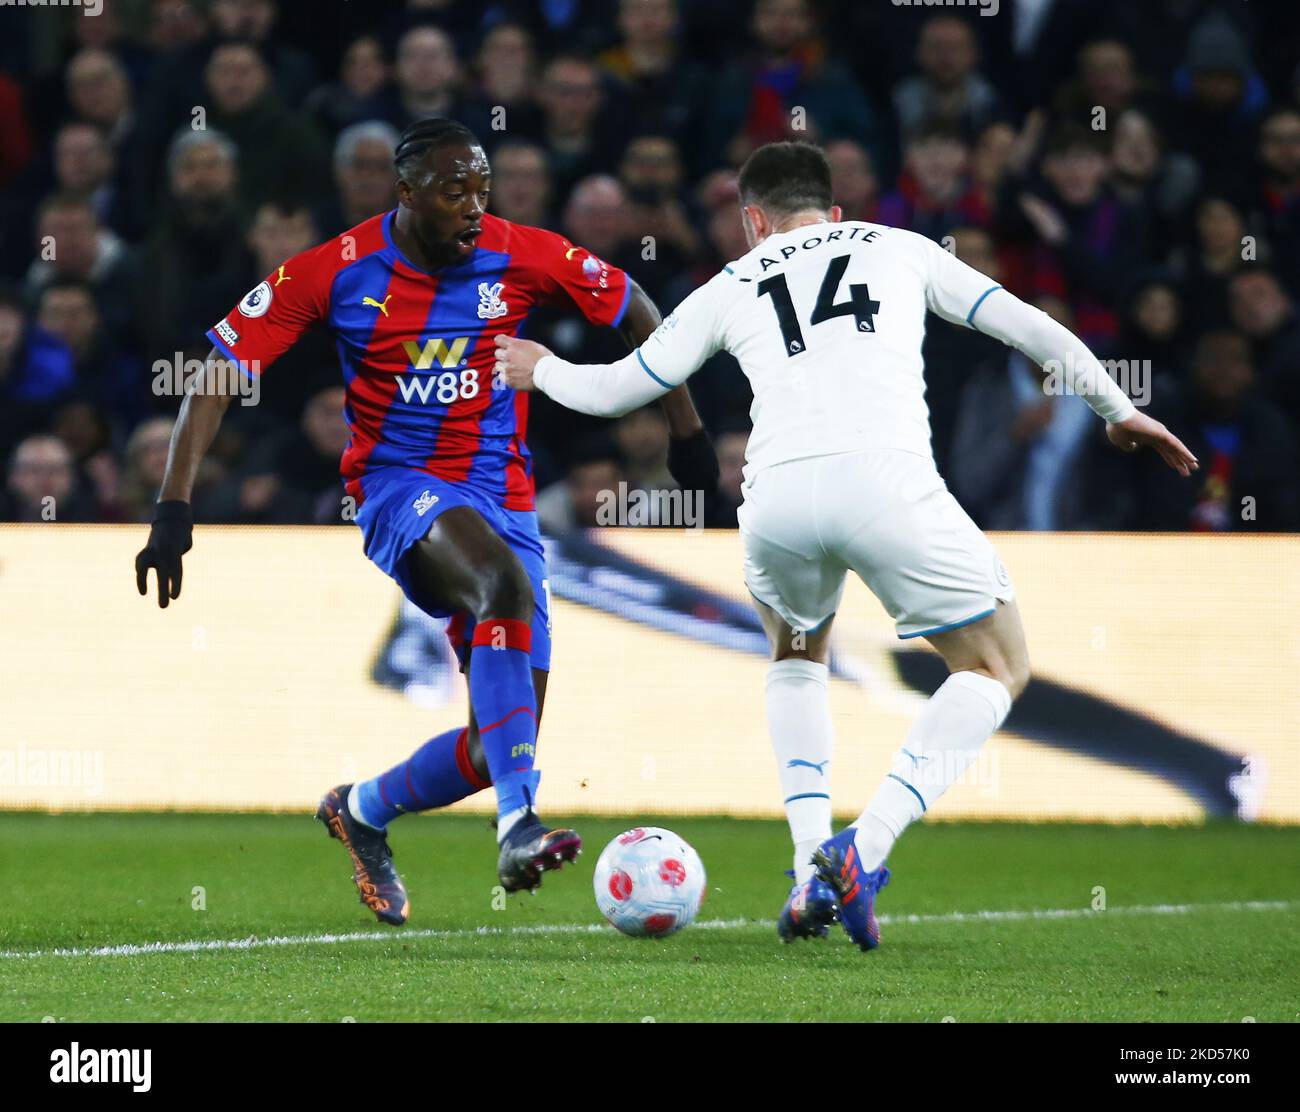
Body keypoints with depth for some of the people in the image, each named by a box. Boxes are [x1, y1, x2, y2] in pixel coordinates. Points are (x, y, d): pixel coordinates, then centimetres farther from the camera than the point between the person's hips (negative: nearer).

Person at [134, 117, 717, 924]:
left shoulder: (523, 258, -5)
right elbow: (221, 369, -6)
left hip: (503, 499, 4)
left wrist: (687, 431, 10)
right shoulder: (337, 273, -9)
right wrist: (175, 507, -14)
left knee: (502, 746, -3)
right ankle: (520, 824, -44)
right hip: (398, 487, -4)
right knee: (506, 583, -38)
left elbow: (634, 311, 10)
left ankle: (363, 813, 27)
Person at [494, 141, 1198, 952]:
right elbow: (1031, 328, 25)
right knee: (999, 667, 14)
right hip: (886, 481, -2)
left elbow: (614, 390, 32)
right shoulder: (901, 249, 26)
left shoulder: (732, 289, 26)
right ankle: (865, 852, -4)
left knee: (797, 656, 33)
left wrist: (539, 368, 53)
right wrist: (1119, 410, 38)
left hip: (778, 495, 2)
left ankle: (812, 867, 14)